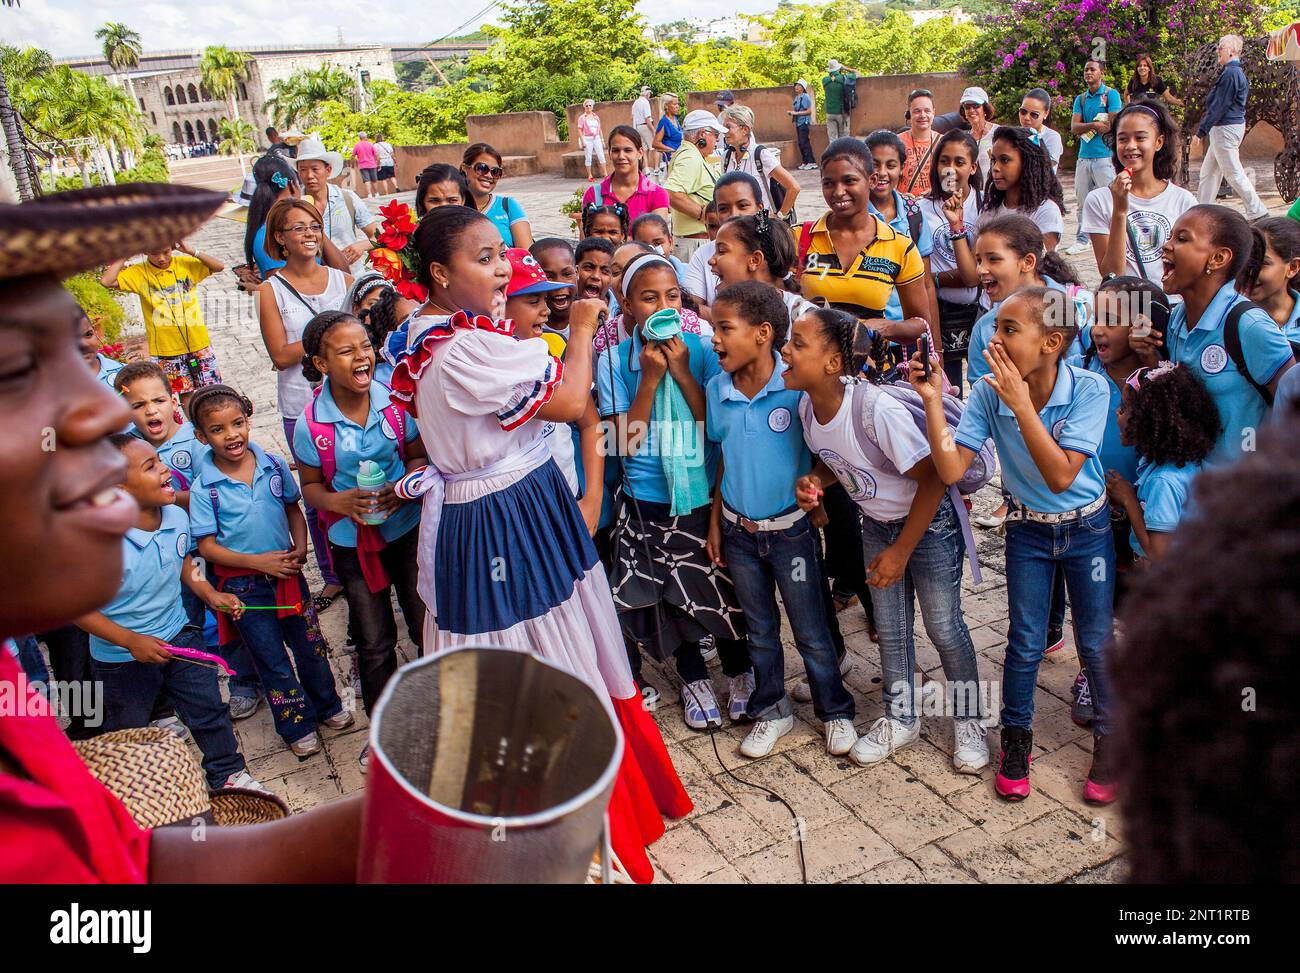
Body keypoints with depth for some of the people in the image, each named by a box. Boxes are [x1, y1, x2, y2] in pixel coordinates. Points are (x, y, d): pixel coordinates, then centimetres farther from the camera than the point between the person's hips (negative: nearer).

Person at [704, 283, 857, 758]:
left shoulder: (797, 386, -18)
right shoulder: (716, 389, -4)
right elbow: (723, 458, 5)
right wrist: (715, 522, 7)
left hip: (791, 529, -4)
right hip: (739, 531, 4)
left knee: (812, 632, 11)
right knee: (760, 630, 19)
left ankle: (835, 711, 31)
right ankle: (771, 710, 37)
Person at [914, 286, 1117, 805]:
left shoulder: (1089, 388, -25)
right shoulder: (989, 393, -19)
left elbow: (1061, 476, -32)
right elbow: (951, 469, -25)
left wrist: (1021, 403, -39)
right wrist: (932, 399, -33)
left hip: (1087, 527, -1)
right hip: (1028, 529, 1)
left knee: (1096, 642, 7)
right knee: (1025, 641, 9)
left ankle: (1109, 739, 31)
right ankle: (1016, 738, 29)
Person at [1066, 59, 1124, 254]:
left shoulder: (1111, 94, -1)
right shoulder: (1080, 99, 15)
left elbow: (1113, 125, -10)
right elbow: (1074, 127, 2)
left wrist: (1086, 129, -3)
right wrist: (1095, 124, -13)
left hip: (1105, 156, -5)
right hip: (1084, 156, 5)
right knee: (1082, 201, 9)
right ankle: (1082, 240, 18)